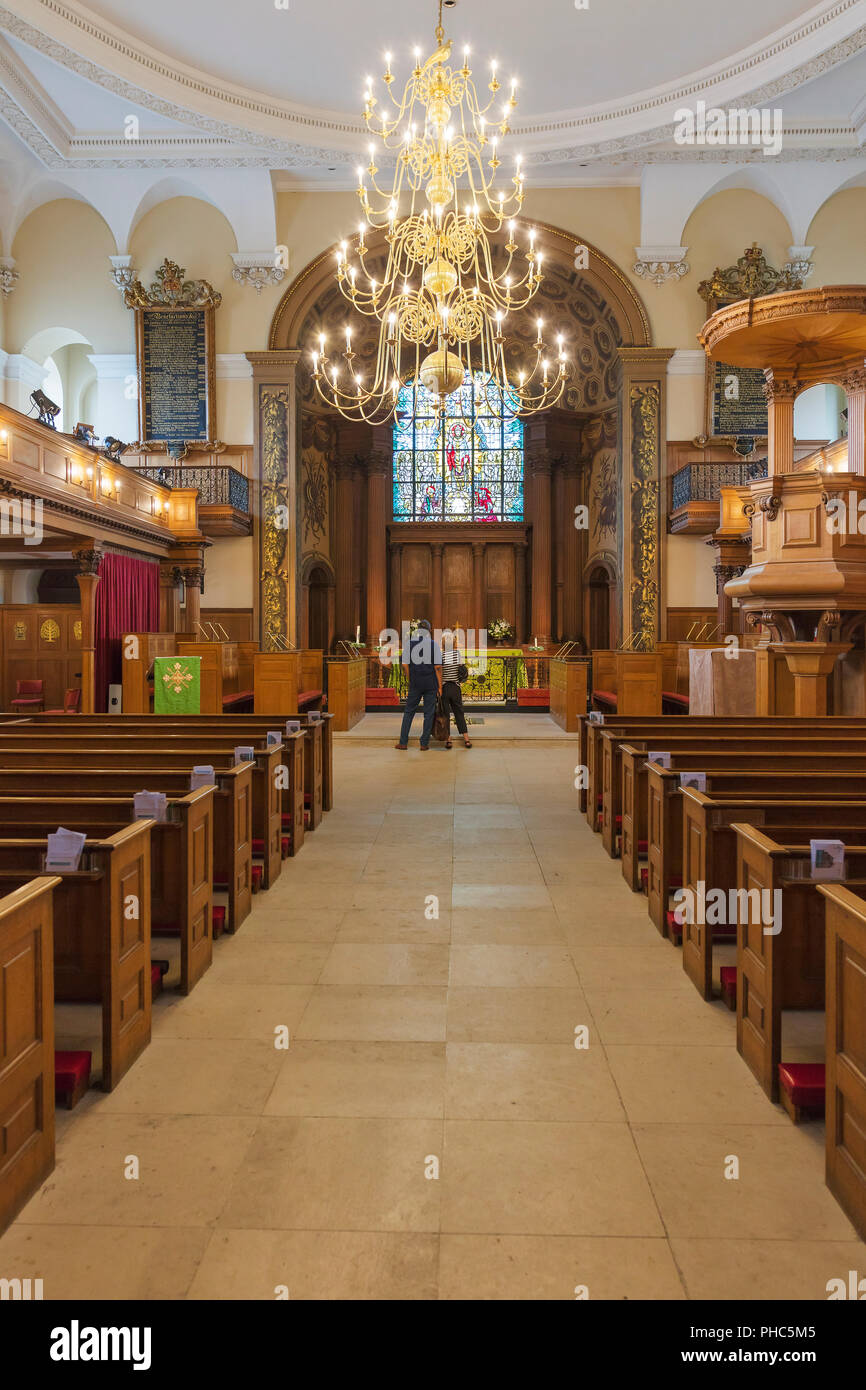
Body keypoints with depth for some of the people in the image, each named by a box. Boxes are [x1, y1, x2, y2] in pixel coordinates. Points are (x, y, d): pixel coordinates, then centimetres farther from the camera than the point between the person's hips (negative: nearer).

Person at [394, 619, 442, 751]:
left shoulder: (409, 643, 0)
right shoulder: (434, 644, -4)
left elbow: (405, 665, -2)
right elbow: (438, 667, -7)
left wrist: (411, 681, 9)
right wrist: (440, 686, -2)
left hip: (415, 684, 1)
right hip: (431, 684, -1)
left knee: (409, 711, 12)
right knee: (429, 713, 7)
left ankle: (403, 742, 11)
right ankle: (424, 743, 8)